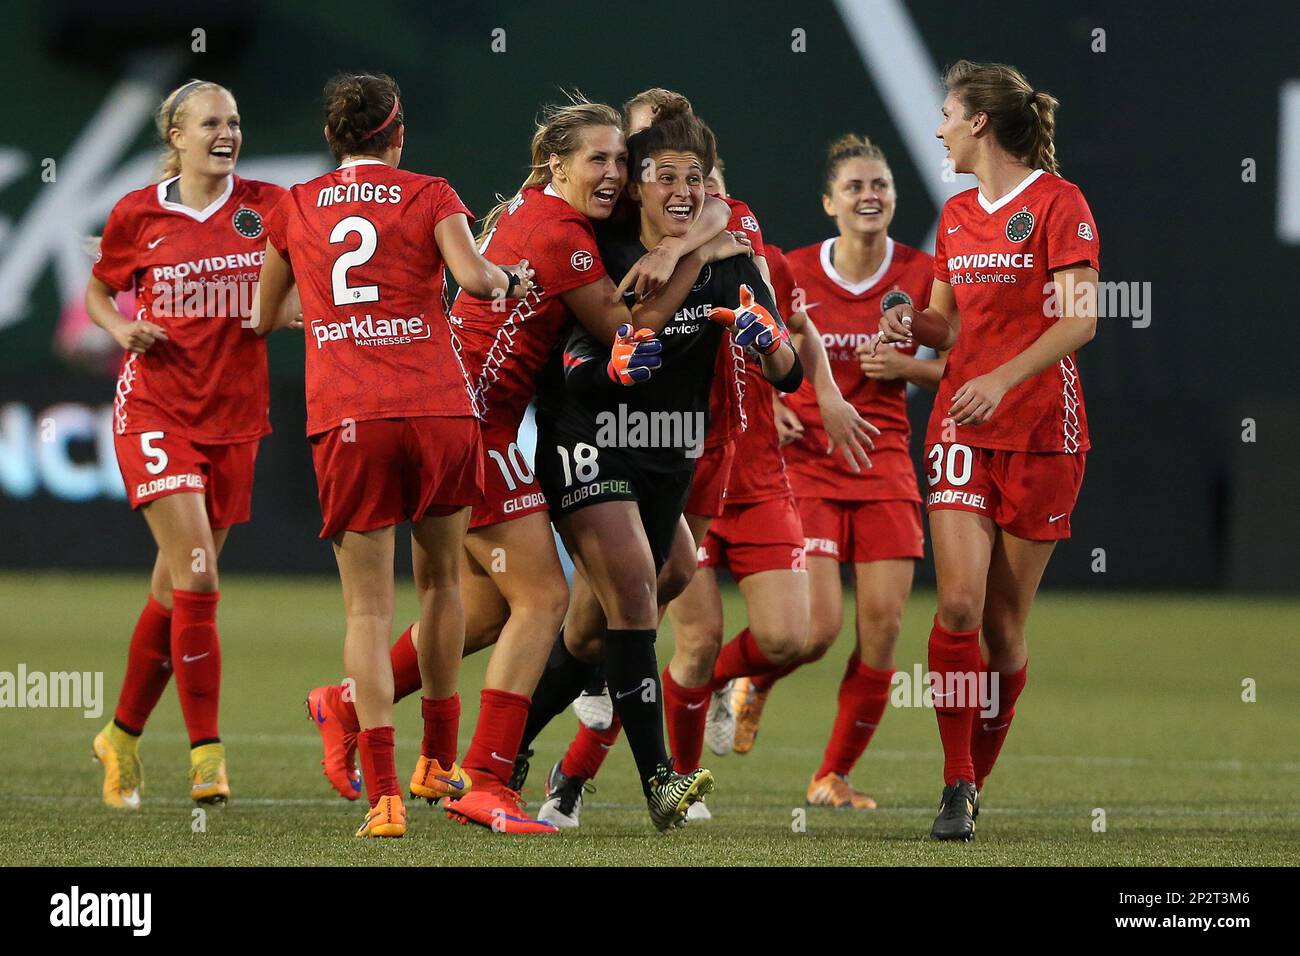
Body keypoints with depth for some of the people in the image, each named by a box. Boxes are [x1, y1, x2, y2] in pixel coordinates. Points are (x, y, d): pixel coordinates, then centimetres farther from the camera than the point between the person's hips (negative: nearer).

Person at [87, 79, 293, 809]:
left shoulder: (267, 206, 2)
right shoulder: (138, 215, -1)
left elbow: (304, 294, 12)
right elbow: (98, 291, 14)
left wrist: (290, 307, -10)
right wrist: (122, 328, -7)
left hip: (234, 413, 3)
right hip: (156, 409, -3)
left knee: (175, 589, 9)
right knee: (196, 577, -17)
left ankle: (125, 735, 28)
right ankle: (207, 752, -13)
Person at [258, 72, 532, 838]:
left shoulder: (295, 208, 12)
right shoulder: (428, 197, 5)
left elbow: (265, 316, 25)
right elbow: (472, 276, -13)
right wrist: (511, 279, 8)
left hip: (346, 423, 0)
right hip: (441, 408, 0)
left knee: (369, 609, 1)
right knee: (442, 579, 21)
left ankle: (384, 795, -12)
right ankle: (438, 762, 28)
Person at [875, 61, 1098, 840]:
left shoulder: (1057, 203, -7)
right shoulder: (957, 216, 14)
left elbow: (1078, 320, -15)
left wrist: (1002, 379, -25)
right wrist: (911, 326, 0)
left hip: (1041, 430, -4)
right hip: (962, 425, 5)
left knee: (1005, 622, 1)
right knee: (959, 603, -12)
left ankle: (978, 782, 15)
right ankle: (956, 787, -10)